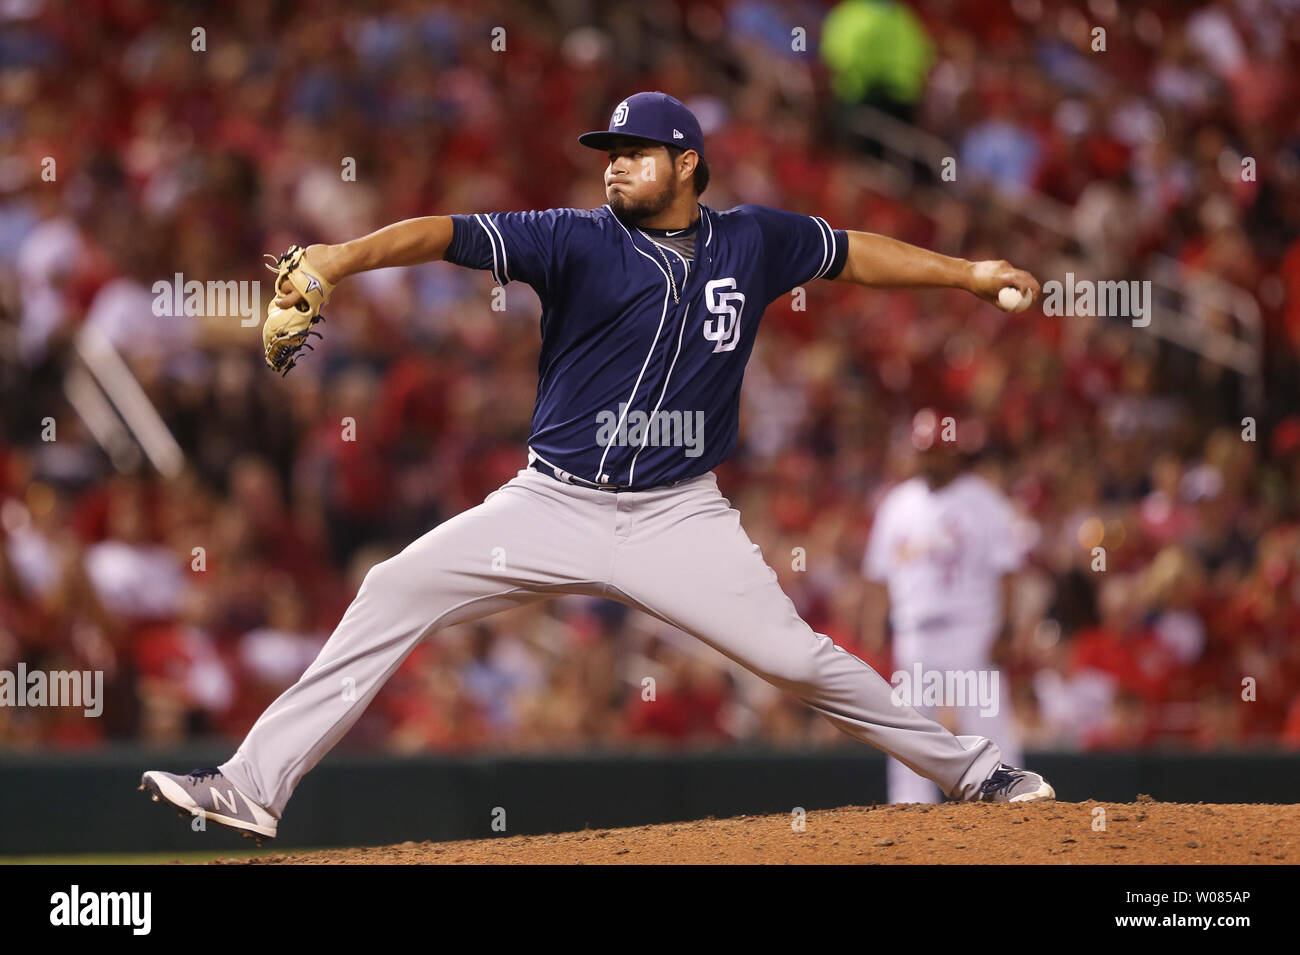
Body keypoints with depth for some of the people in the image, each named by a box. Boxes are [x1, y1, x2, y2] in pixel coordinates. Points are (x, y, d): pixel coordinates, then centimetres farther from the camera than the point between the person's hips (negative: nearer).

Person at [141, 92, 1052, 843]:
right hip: (555, 506, 0)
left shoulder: (750, 242, 3)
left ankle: (970, 767, 12)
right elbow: (448, 232, -19)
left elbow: (852, 253, 20)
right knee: (395, 592, -11)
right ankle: (254, 783, -9)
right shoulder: (577, 241, -6)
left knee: (798, 657, -8)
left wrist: (970, 273, 18)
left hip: (679, 518, 0)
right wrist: (340, 258, -34)